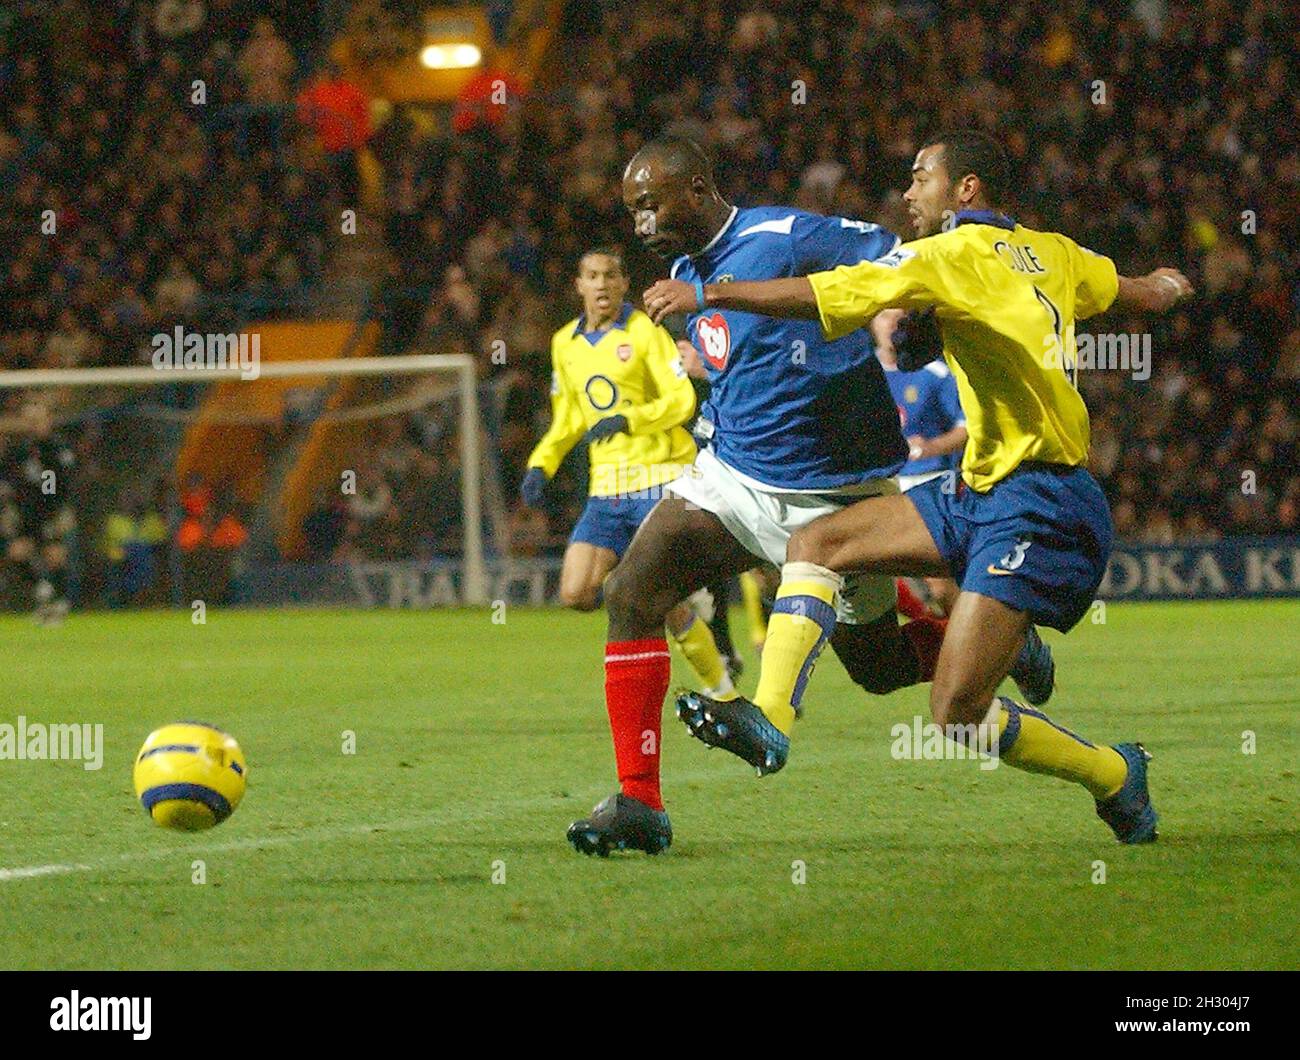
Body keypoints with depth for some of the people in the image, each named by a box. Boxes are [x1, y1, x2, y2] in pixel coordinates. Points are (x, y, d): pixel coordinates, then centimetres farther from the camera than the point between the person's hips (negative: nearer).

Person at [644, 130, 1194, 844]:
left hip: (1037, 508, -10)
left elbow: (828, 295, -19)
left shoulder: (958, 254, -11)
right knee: (816, 543, 1)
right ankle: (770, 719, -11)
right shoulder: (1049, 252, 14)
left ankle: (1115, 776, 7)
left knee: (957, 711, -13)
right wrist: (1161, 287, 57)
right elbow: (1136, 290, 32)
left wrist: (707, 295, -15)